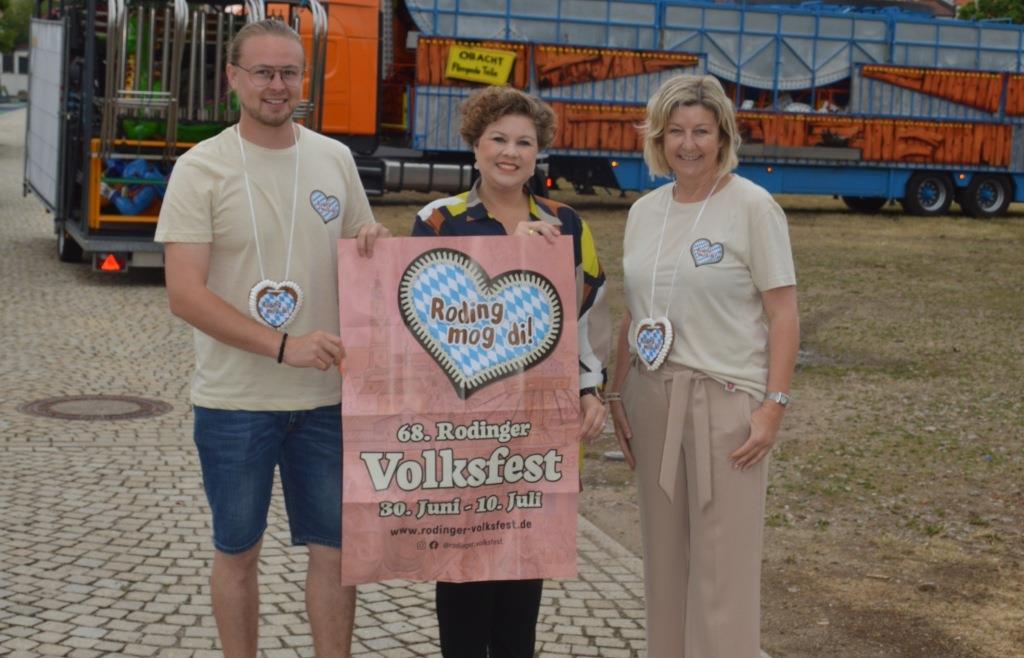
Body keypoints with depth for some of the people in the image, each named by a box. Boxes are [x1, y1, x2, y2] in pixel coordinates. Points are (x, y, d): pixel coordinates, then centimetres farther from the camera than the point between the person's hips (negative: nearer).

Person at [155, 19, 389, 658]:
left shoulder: (335, 160, 4)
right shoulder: (201, 169, -9)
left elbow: (367, 259, 17)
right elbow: (185, 295, -16)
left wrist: (373, 242, -9)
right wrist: (284, 346, -25)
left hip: (326, 396, 3)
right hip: (234, 402, -3)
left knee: (336, 547, 9)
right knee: (238, 552, 11)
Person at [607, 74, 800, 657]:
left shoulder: (753, 206, -6)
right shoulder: (645, 211, 10)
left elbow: (784, 314, -9)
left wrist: (773, 406, -16)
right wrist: (618, 395, 11)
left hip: (727, 399, -5)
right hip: (652, 396, 5)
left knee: (723, 564, -3)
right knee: (665, 557, 10)